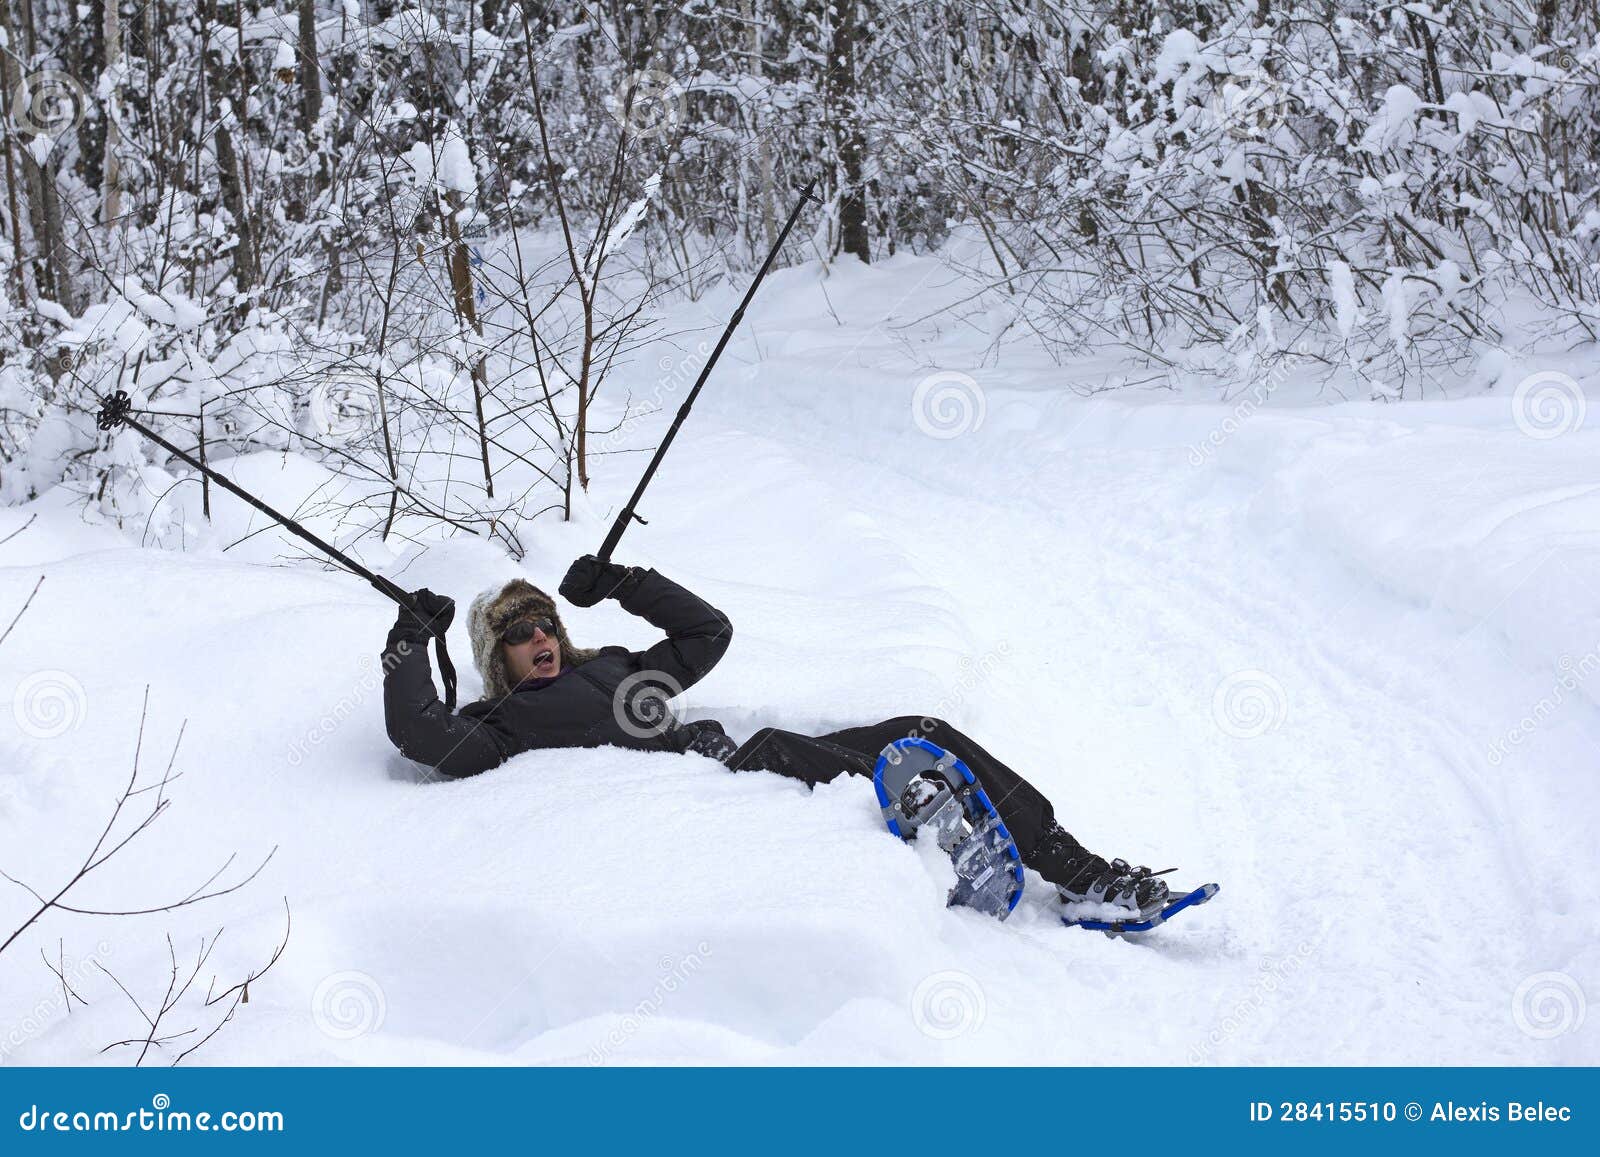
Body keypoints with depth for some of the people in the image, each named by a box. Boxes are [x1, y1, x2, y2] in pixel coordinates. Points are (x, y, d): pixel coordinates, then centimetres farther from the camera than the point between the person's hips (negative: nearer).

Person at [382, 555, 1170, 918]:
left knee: (921, 736, -5)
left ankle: (1075, 870, -10)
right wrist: (412, 640, 0)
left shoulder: (614, 668, 33)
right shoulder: (500, 726, 14)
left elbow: (707, 631, 36)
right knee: (770, 750, -40)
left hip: (748, 772, 7)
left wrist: (619, 582, 31)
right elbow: (418, 735, -3)